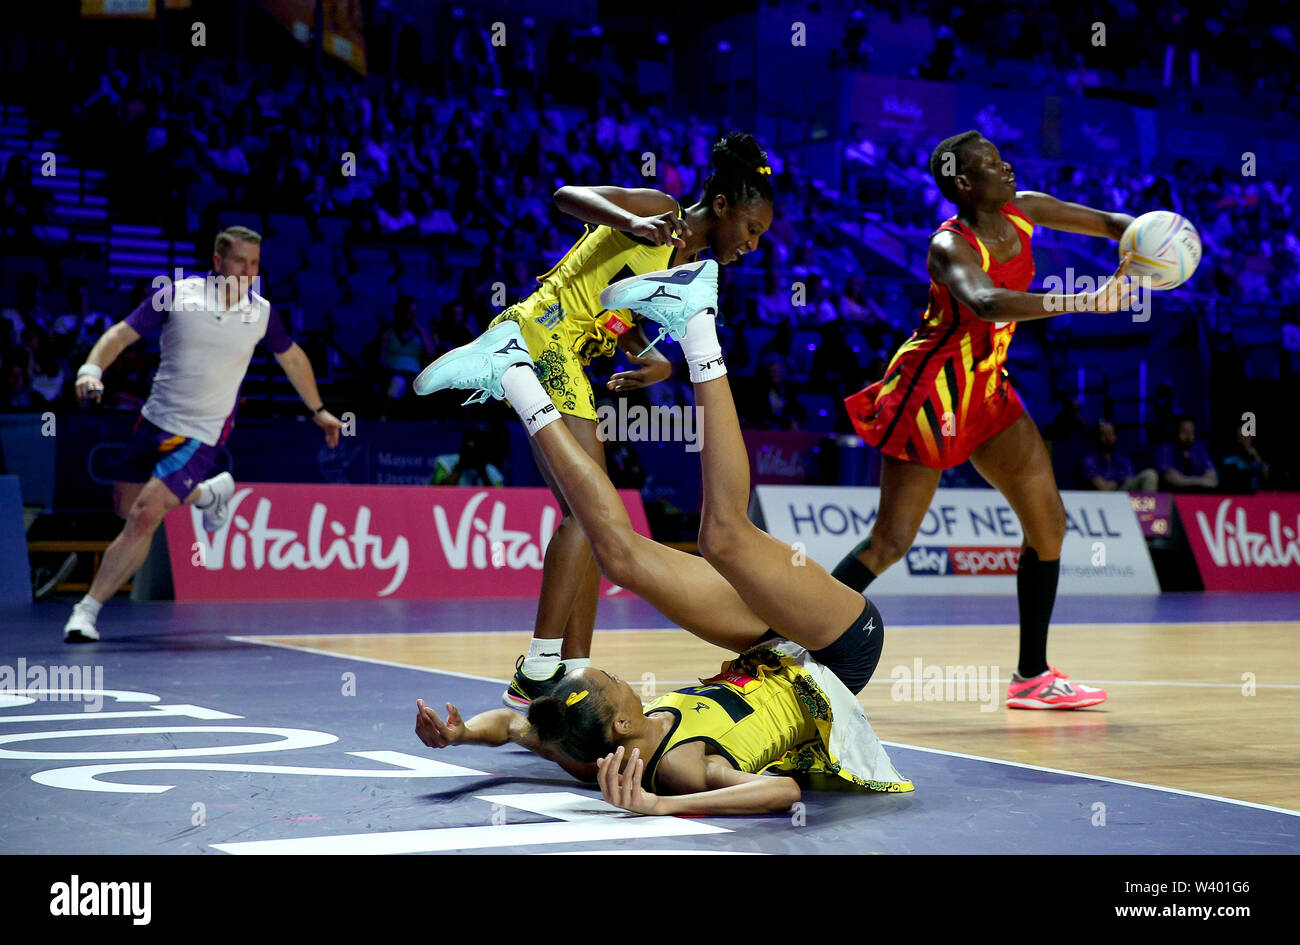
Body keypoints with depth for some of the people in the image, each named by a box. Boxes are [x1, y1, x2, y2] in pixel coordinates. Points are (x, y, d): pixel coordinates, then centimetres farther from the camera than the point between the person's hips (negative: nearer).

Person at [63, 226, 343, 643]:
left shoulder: (262, 312, -6)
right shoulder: (178, 295, -10)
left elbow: (292, 357, 13)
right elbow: (122, 333, -8)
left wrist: (318, 411, 20)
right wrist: (92, 368, -27)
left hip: (202, 434, -3)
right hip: (155, 419, 3)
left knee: (143, 519, -16)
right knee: (127, 508, 16)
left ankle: (88, 608, -7)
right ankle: (208, 493, 41)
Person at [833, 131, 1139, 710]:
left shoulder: (1023, 212, 2)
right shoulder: (951, 246, -22)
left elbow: (1108, 222, 11)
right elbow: (985, 302, -43)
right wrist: (1083, 302, -53)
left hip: (987, 390, 8)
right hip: (933, 390, -8)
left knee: (1048, 522, 3)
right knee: (890, 542, -11)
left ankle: (1032, 675, 11)